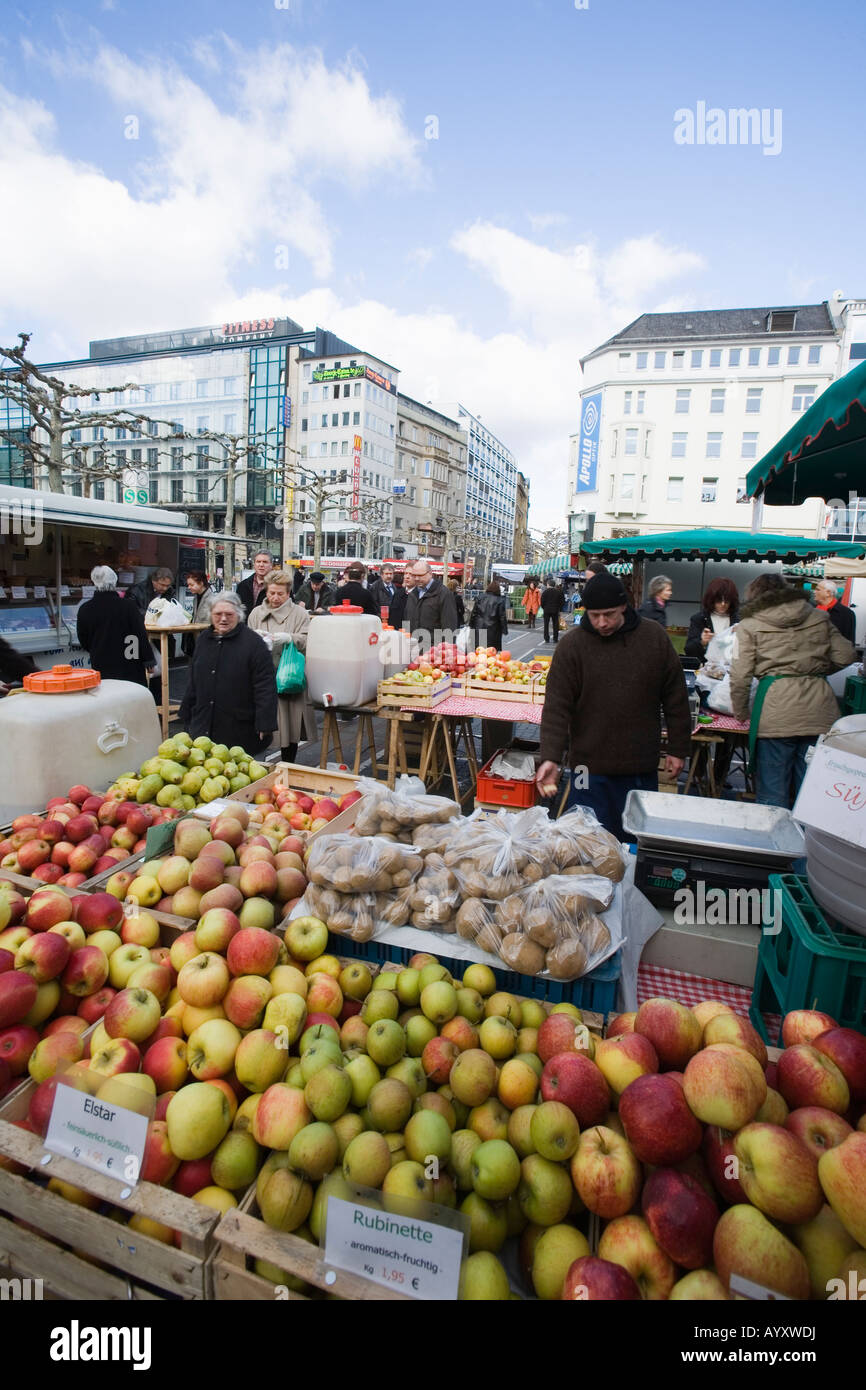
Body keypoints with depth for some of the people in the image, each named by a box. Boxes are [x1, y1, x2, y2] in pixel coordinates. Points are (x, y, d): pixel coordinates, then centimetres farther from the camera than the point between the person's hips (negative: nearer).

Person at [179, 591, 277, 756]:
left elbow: (266, 686, -13)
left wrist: (264, 724, -17)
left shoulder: (252, 642, -9)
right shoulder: (203, 639, 11)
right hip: (204, 727, 6)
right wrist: (187, 716, 21)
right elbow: (194, 683, 21)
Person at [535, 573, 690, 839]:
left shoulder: (654, 638, -1)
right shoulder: (573, 644, -7)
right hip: (591, 766, -2)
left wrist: (677, 749, 6)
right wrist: (551, 757, -19)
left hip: (642, 766, 2)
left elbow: (675, 698, 6)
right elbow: (556, 706, -11)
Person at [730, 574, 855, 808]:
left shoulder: (749, 625, 5)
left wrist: (741, 713, 12)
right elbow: (845, 656, 12)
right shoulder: (818, 617, 16)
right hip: (820, 711, 4)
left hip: (776, 712, -3)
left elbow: (740, 677, -1)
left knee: (772, 793, 5)